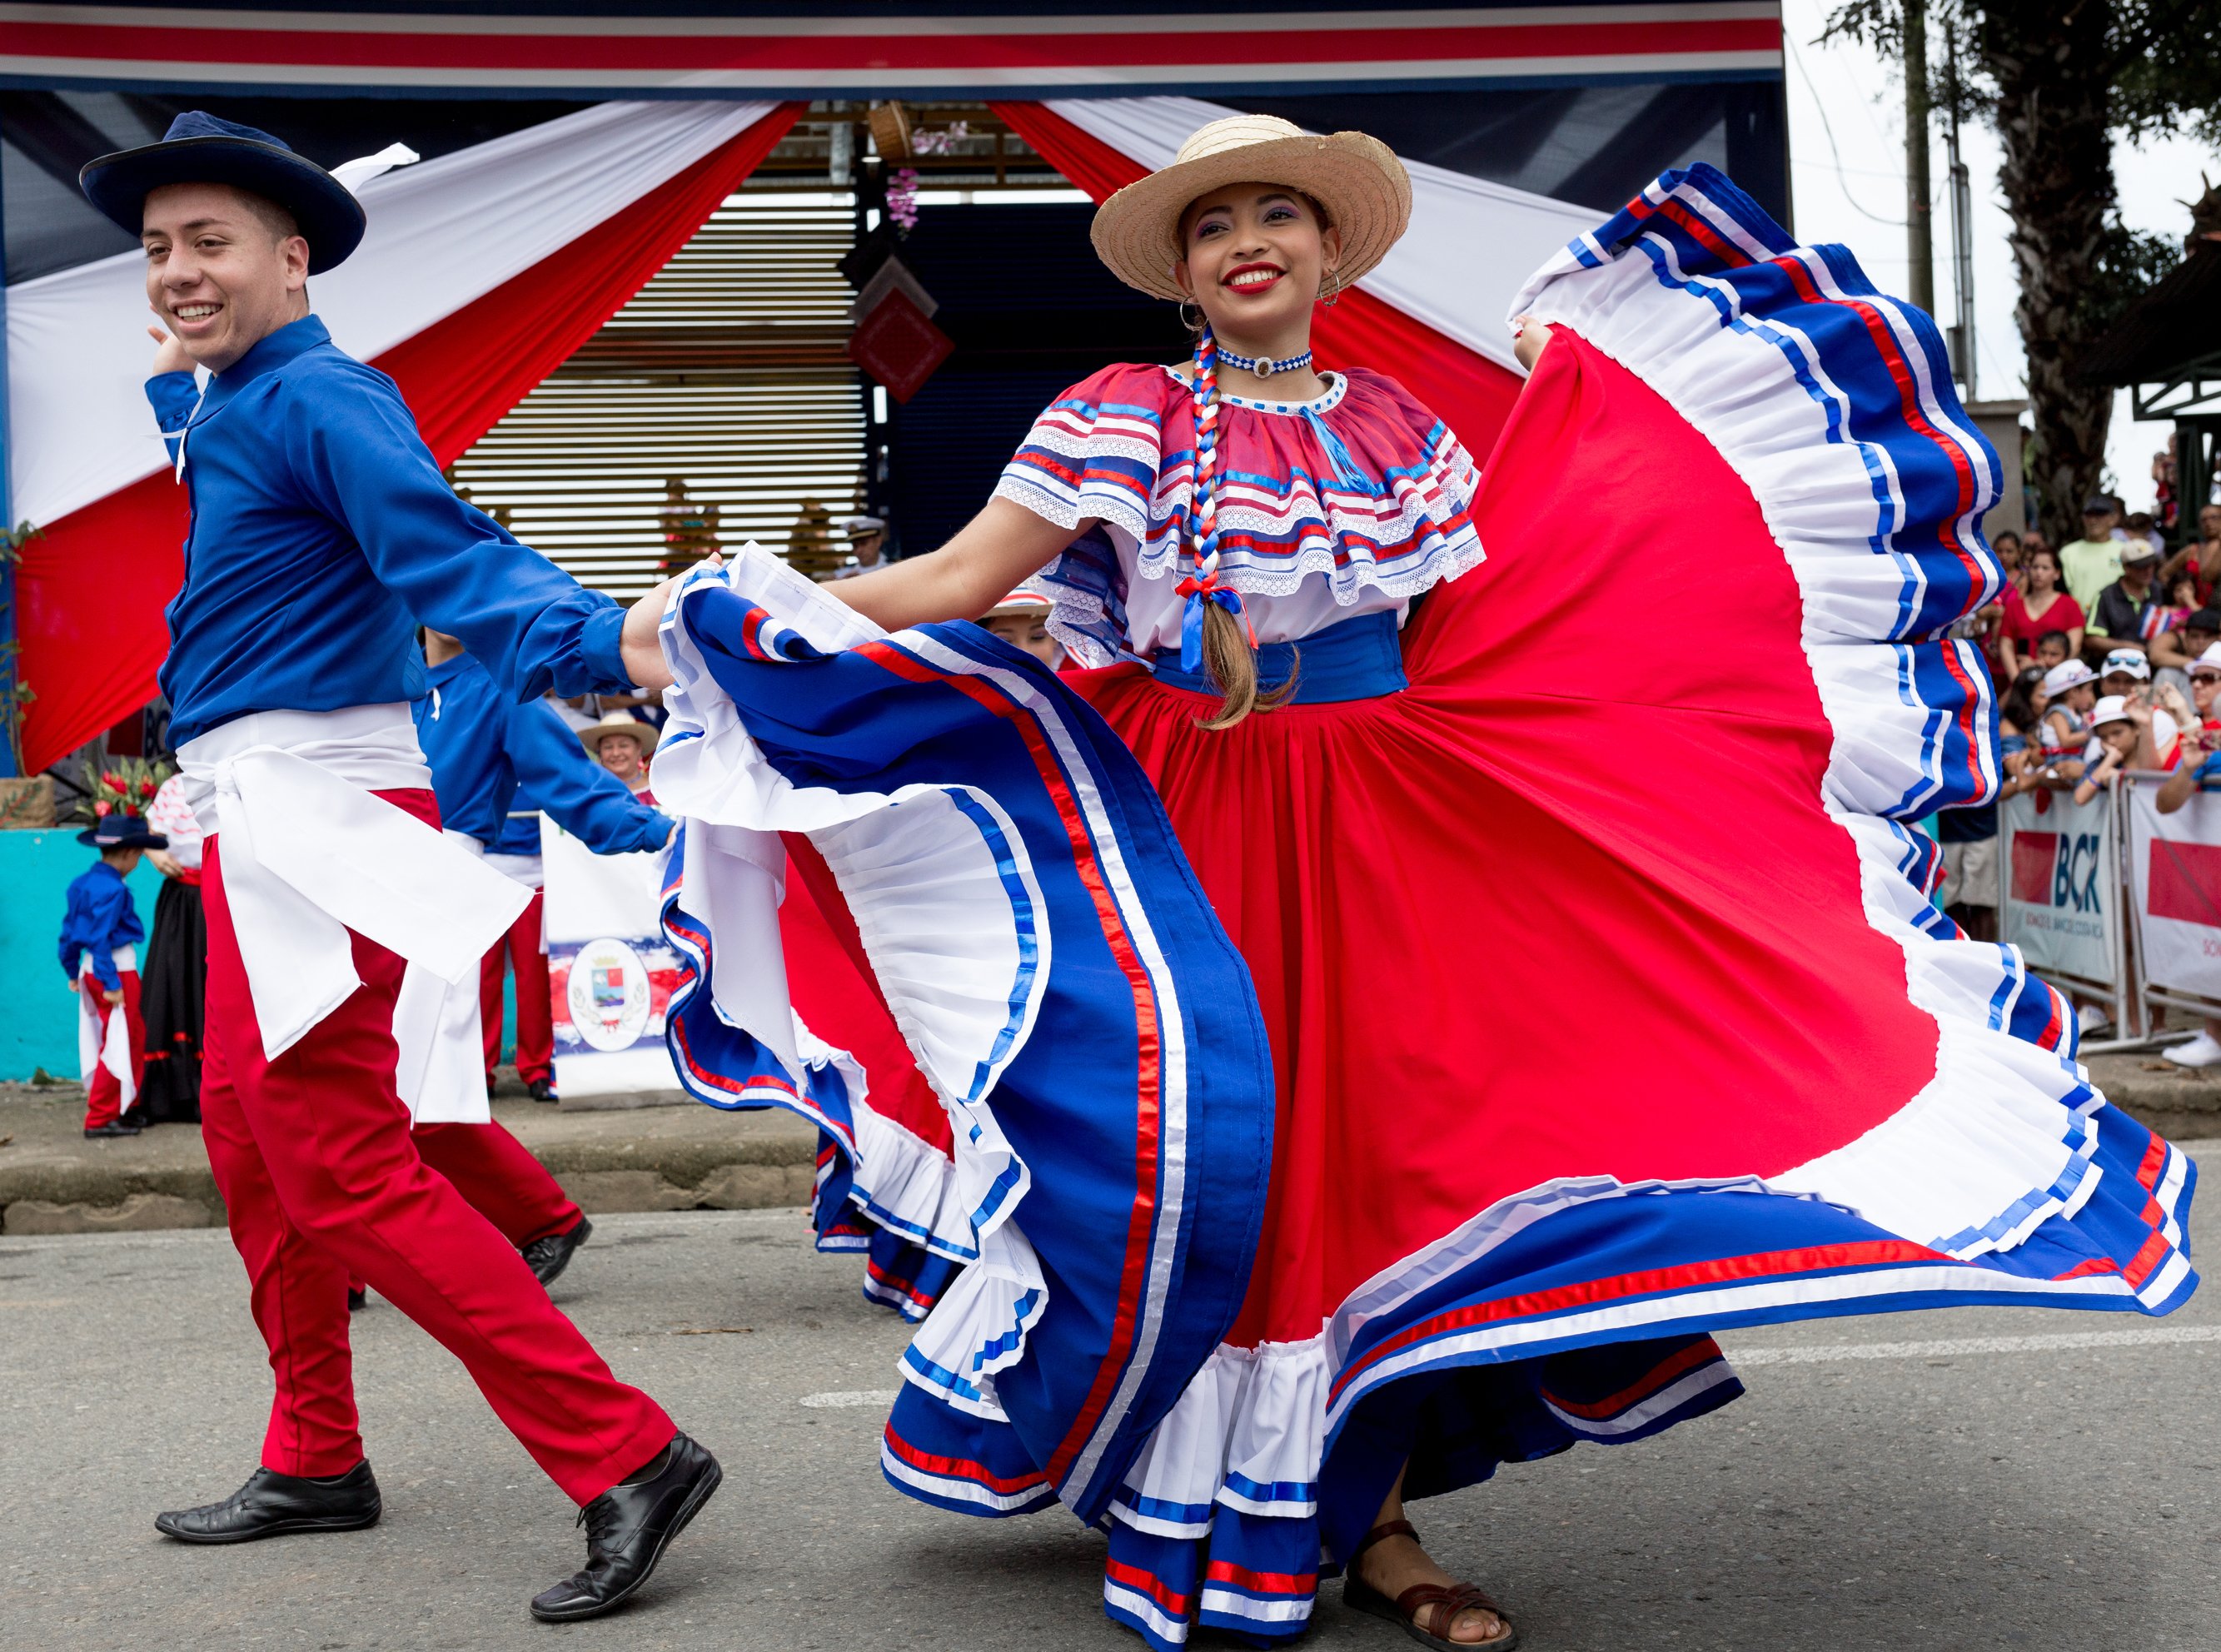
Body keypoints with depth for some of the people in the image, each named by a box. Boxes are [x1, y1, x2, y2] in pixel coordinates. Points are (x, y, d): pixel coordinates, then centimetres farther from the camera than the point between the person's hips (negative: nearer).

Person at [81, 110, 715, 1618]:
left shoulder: (317, 399, -14)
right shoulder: (238, 405, 15)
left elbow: (452, 556, -28)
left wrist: (603, 645, -43)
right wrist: (176, 381, 40)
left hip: (313, 812, -11)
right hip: (262, 816, 11)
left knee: (345, 1171, -15)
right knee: (250, 1140, 18)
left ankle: (627, 1461, -15)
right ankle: (317, 1464, 32)